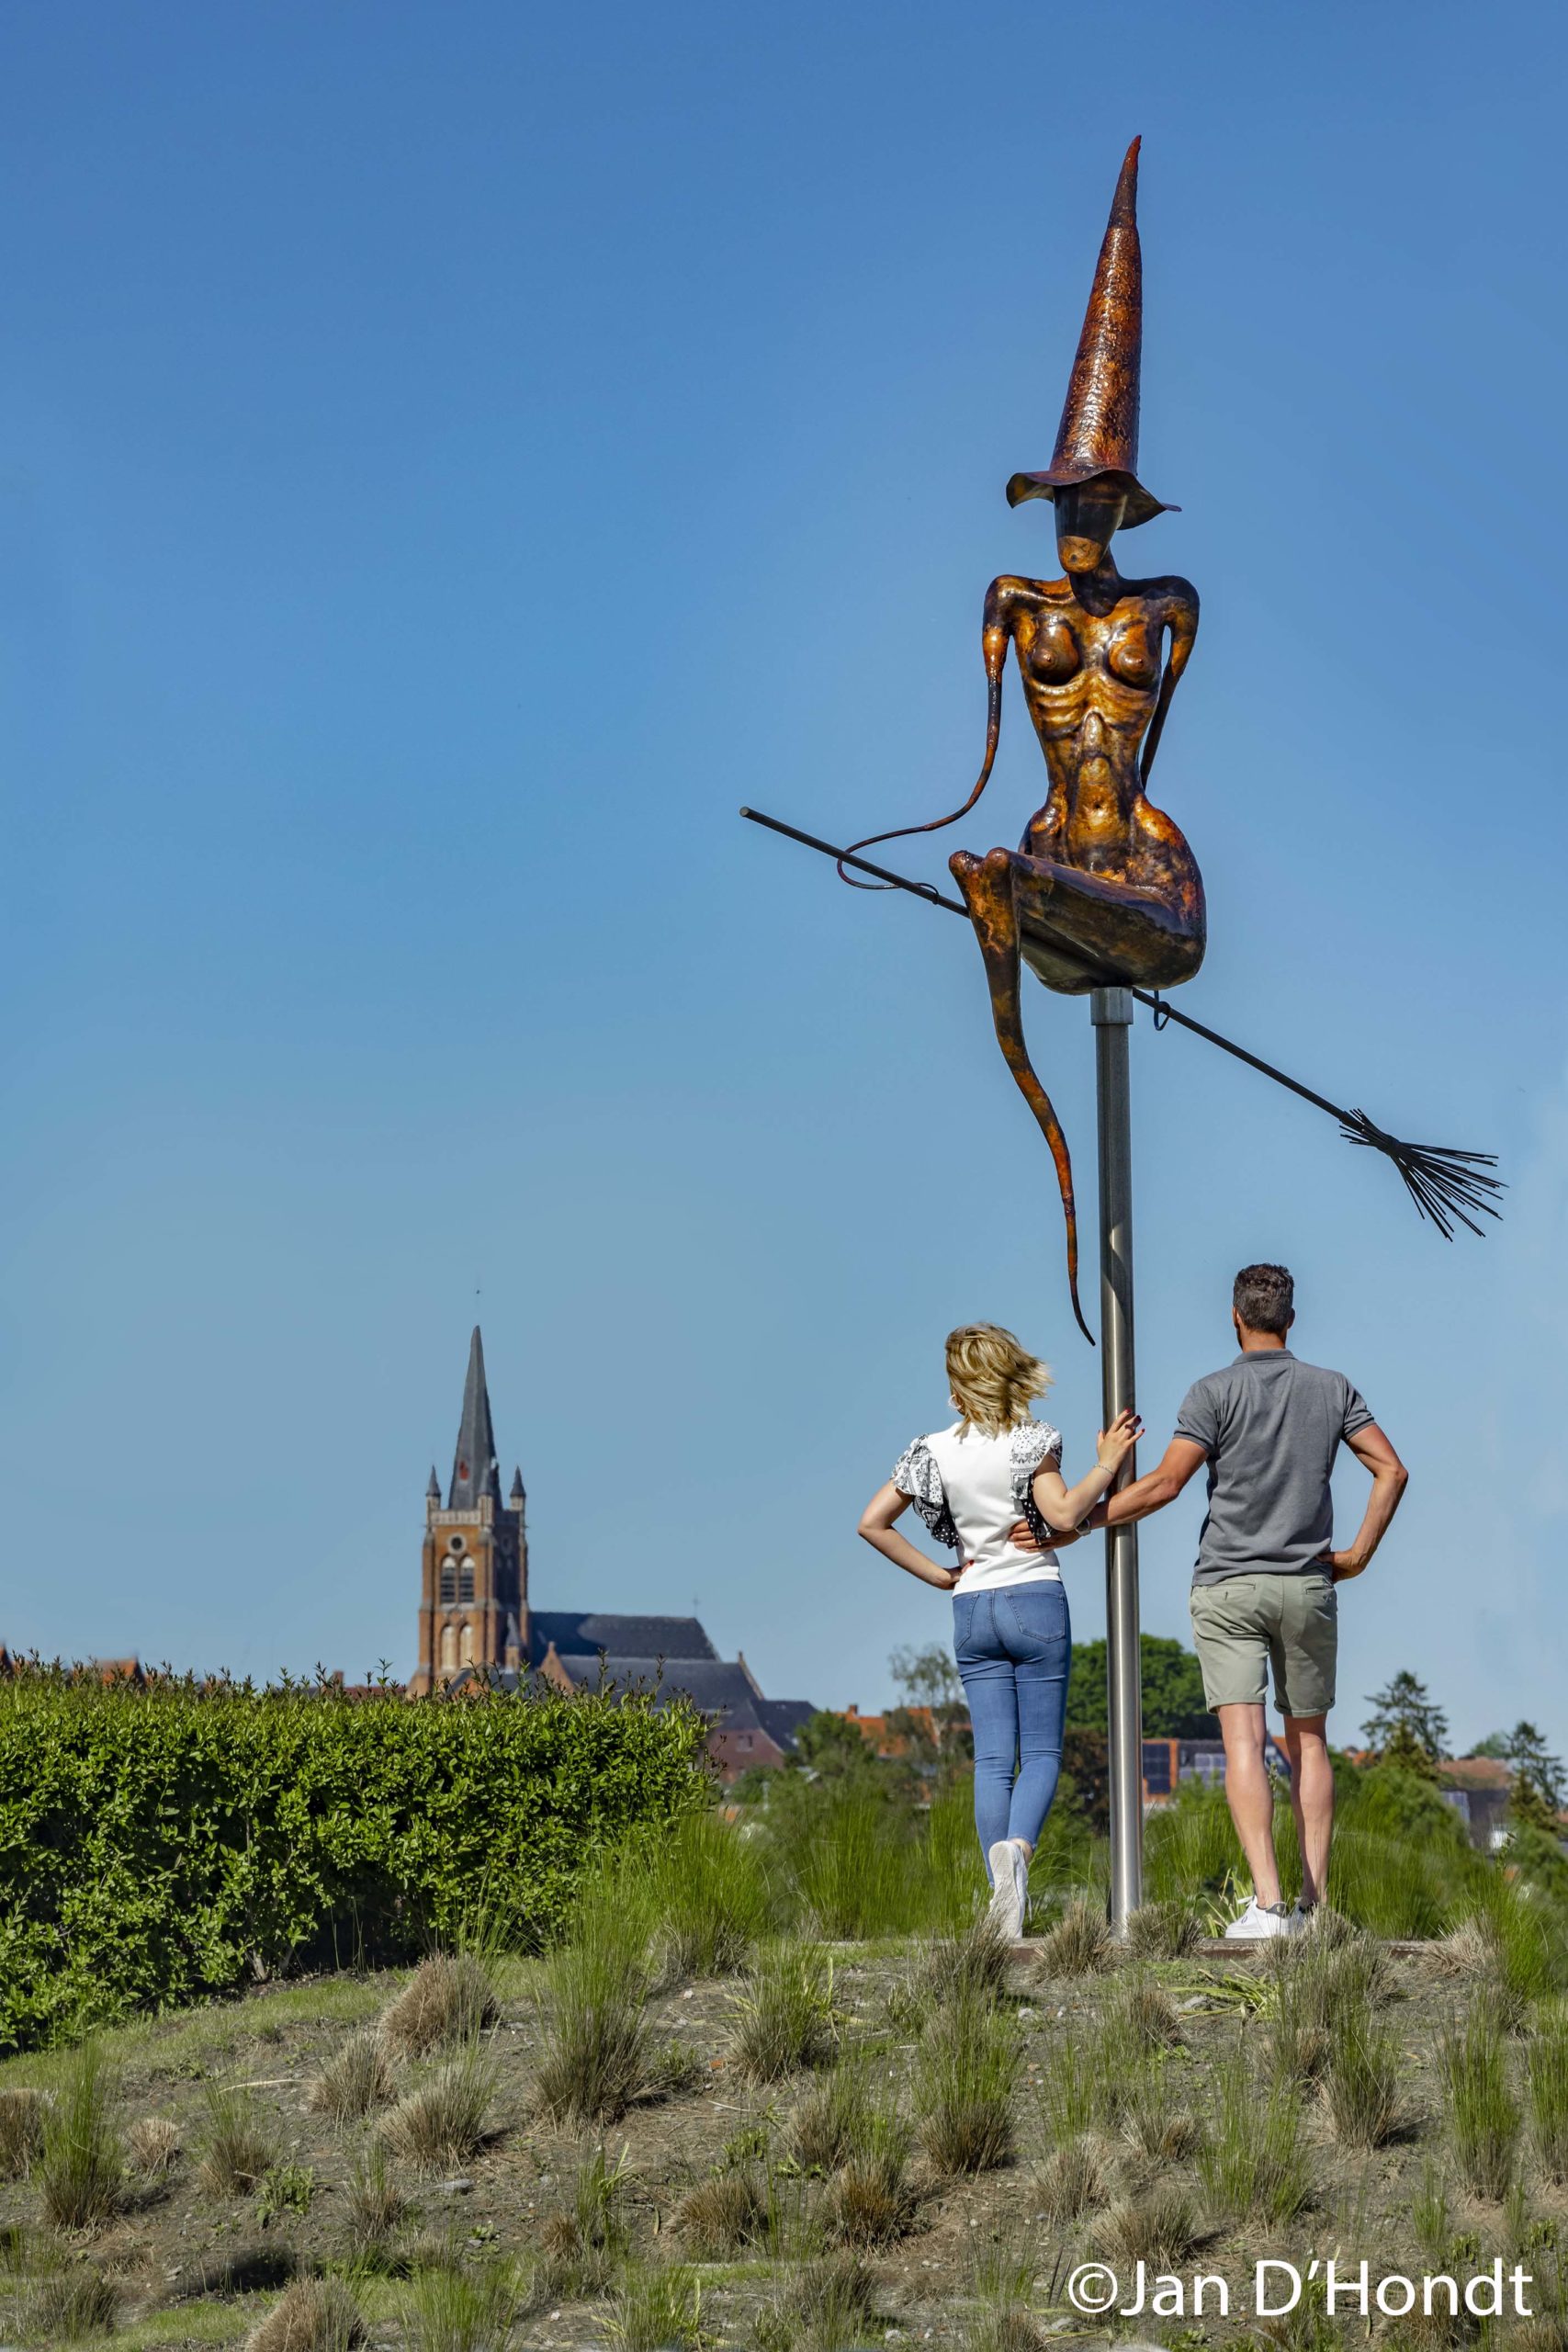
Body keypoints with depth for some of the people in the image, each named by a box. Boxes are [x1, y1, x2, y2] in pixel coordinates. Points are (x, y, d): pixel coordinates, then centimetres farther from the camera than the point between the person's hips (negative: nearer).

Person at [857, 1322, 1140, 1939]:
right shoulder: (1030, 1441, -6)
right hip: (1036, 1601, -3)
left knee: (992, 1759, 4)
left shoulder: (934, 1452, 4)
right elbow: (1063, 1514, -19)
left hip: (972, 1610, 3)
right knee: (1041, 1750, 0)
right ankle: (1018, 1847, -27)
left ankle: (1002, 1890, -7)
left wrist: (937, 1576, 8)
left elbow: (872, 1523, 5)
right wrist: (1106, 1466, -7)